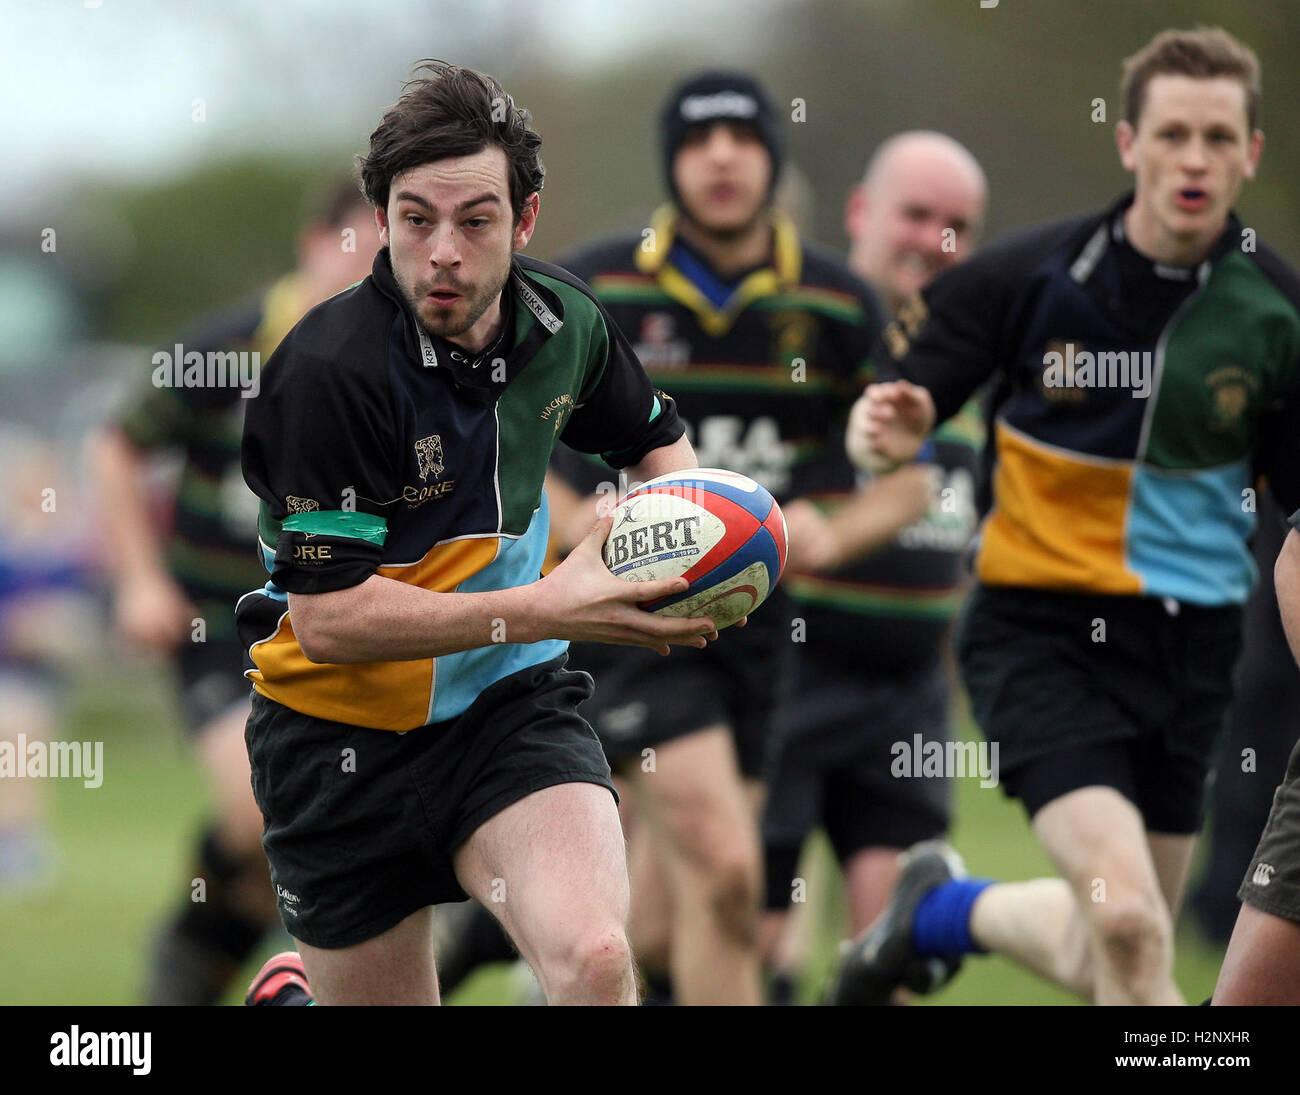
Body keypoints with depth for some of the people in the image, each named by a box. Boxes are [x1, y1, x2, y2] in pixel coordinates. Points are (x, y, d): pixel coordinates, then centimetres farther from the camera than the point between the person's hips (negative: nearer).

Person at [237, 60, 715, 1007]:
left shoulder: (565, 320, -3)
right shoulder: (329, 370, -22)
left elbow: (654, 437, 19)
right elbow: (329, 618, -25)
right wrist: (543, 609, -28)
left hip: (511, 706, 3)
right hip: (345, 732, -3)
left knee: (594, 962, -24)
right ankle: (291, 996, 45)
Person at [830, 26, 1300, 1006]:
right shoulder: (1027, 279, -10)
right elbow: (894, 417, -2)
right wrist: (890, 433, -25)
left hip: (1189, 642, 4)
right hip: (1040, 630, -4)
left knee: (1108, 958, 13)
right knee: (1127, 923, -24)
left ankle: (945, 911, 44)